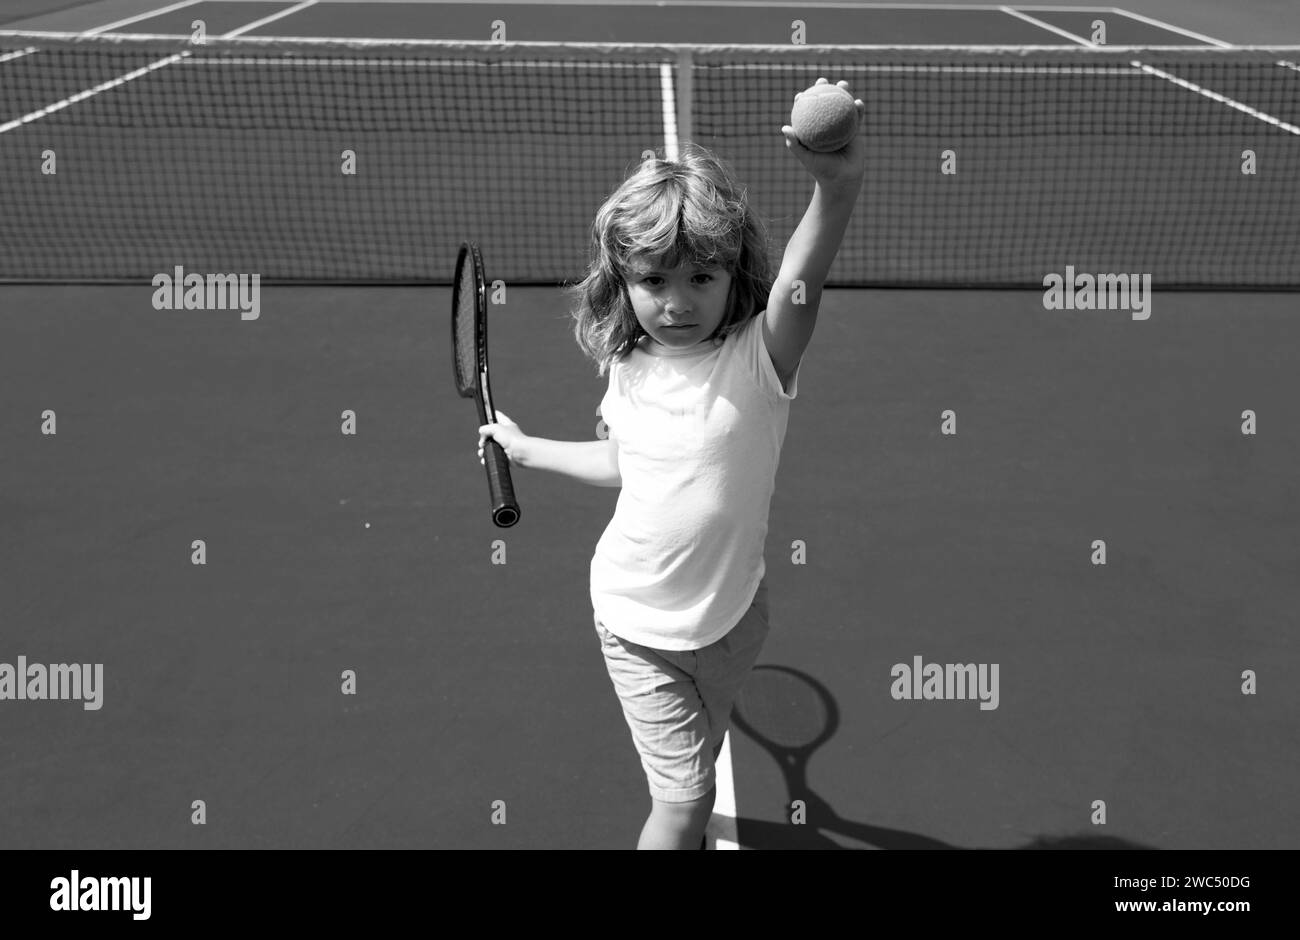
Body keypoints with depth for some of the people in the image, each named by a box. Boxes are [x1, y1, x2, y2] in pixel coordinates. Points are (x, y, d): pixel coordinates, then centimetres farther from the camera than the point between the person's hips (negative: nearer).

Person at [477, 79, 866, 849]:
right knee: (686, 797, -1)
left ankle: (681, 825, 55)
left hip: (732, 614, 0)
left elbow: (801, 283, -44)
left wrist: (839, 187, -62)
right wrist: (524, 447, 21)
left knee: (694, 760, 24)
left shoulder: (756, 359, -20)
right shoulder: (629, 371, -8)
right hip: (638, 622, 1)